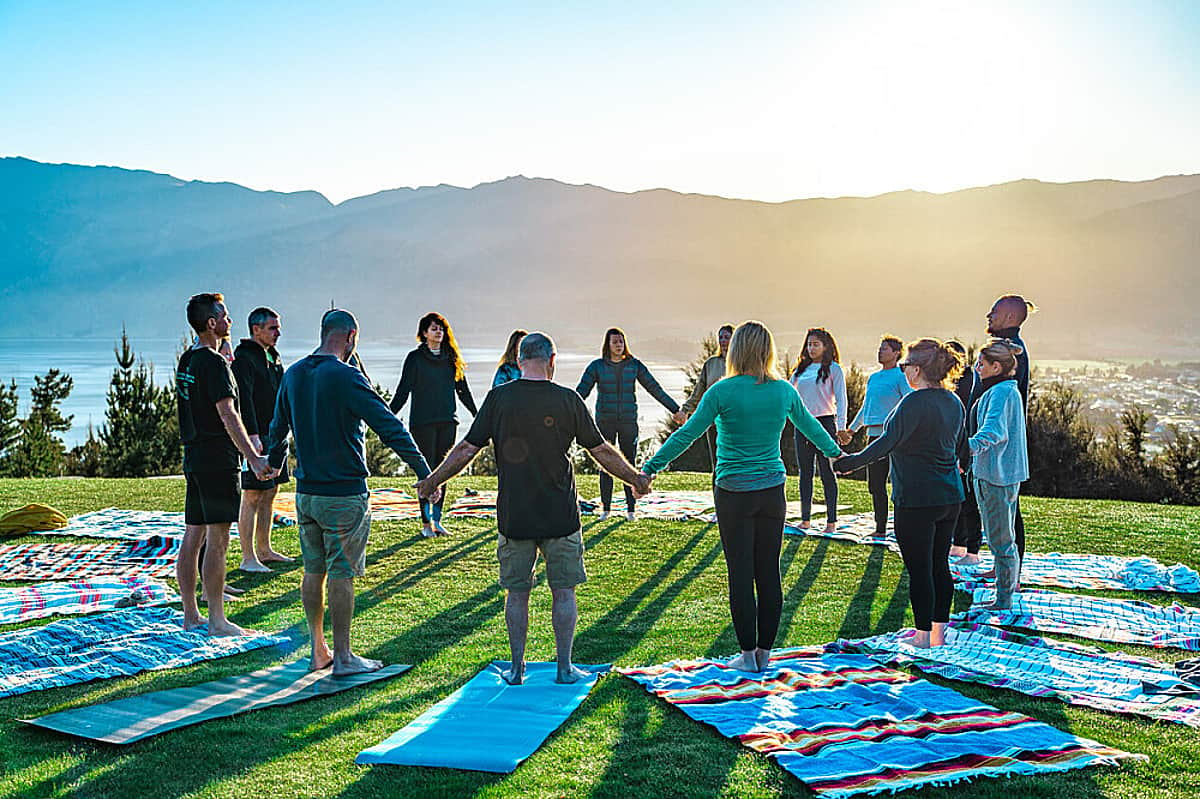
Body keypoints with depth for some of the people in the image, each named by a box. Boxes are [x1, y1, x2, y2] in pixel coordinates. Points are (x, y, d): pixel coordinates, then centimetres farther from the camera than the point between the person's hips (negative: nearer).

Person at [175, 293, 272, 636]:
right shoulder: (214, 363, -15)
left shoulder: (186, 360, 15)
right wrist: (253, 458, -27)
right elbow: (228, 415, -23)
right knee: (217, 541, -6)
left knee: (192, 538, 11)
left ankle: (190, 615, 19)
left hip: (193, 459, 9)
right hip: (217, 461, -9)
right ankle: (217, 621, -2)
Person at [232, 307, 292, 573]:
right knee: (252, 497, -5)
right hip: (255, 438, -9)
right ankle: (248, 558, 0)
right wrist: (253, 435, -28)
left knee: (269, 494, 15)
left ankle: (264, 550, 25)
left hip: (274, 436, 9)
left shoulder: (272, 356, 17)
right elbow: (243, 399, -21)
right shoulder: (243, 358, -13)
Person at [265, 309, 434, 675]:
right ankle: (342, 656, 8)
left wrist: (274, 462, 39)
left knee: (313, 571, 14)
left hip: (306, 492, 7)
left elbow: (278, 426, 21)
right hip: (344, 494, -7)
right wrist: (424, 472, -15)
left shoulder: (293, 374, 7)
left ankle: (318, 651, 23)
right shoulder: (345, 377, -16)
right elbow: (389, 427, -18)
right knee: (341, 574, 0)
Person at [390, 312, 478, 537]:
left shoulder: (451, 358, 11)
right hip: (422, 422, -4)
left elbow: (463, 390, 17)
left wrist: (477, 415, 18)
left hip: (447, 421, 4)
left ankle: (437, 520, 11)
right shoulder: (415, 358, -1)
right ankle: (426, 522, 2)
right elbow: (403, 390, -5)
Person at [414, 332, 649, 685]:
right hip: (560, 516, -1)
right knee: (563, 591, 10)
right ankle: (565, 667, 15)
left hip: (513, 516, 1)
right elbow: (602, 451, 0)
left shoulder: (499, 397, -3)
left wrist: (432, 481, 12)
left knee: (516, 592, 11)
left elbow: (467, 448, -1)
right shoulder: (567, 400, -5)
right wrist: (636, 479, 15)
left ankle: (516, 668, 17)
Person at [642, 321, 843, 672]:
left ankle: (748, 655, 9)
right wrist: (835, 452, 36)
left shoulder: (723, 391, -12)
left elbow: (686, 435, -12)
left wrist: (650, 468, -6)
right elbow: (810, 426, 17)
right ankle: (765, 652, 18)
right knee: (769, 572, 9)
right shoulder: (784, 391, 1)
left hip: (734, 493, -4)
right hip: (772, 490, 4)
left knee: (741, 573, 3)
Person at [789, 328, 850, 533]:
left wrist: (841, 427, -11)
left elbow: (841, 400, -5)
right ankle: (805, 518, 14)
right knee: (805, 472, 8)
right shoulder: (801, 370, 14)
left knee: (827, 472, -2)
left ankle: (831, 520, 2)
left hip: (825, 422, -5)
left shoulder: (834, 369, -1)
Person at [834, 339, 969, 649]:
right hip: (949, 497, 9)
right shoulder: (953, 402, 9)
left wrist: (853, 461, -22)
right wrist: (962, 465, 43)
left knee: (919, 569, 0)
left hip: (917, 500, -8)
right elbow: (961, 445, 24)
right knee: (940, 565, 15)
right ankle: (938, 632, 23)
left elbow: (888, 442, -26)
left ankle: (924, 636, 6)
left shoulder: (915, 402, -17)